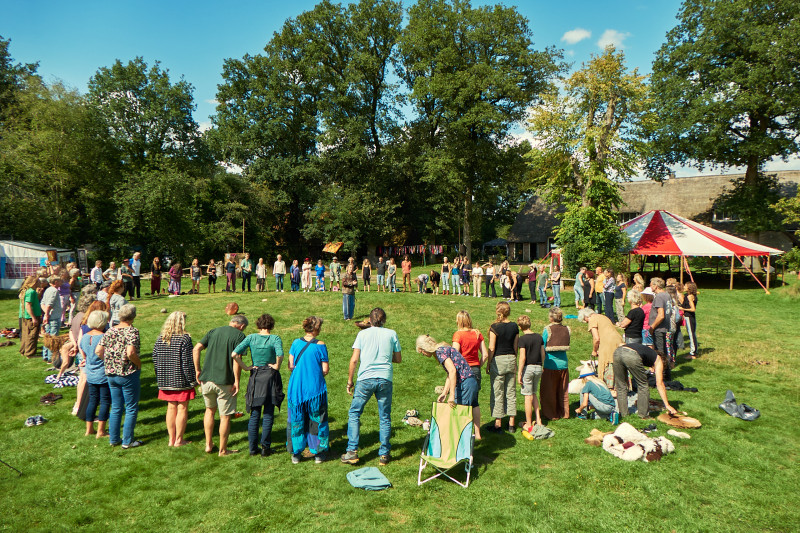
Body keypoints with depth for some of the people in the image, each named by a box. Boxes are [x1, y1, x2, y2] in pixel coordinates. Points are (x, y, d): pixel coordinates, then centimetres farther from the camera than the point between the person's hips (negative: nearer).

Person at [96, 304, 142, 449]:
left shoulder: (109, 331, 4)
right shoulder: (132, 331, -15)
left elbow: (98, 351, 4)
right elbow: (131, 353, -27)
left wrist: (110, 362, 14)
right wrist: (139, 364, -10)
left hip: (111, 374, 6)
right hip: (128, 374, -6)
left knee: (116, 408, 17)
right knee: (131, 408, 6)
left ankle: (114, 438, 25)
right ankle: (127, 441, 11)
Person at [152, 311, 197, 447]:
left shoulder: (160, 339, 4)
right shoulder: (184, 339, -15)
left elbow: (155, 360, 9)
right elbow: (187, 362, -16)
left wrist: (160, 379, 19)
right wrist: (192, 380, -8)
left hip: (166, 380, 6)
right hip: (181, 380, -6)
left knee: (171, 408, 15)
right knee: (182, 408, 5)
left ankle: (171, 439, 21)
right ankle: (179, 440, 10)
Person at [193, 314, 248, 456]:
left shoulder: (214, 331, 12)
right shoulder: (239, 335, -4)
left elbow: (196, 349, 4)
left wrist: (197, 370, 8)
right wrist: (237, 381, -12)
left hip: (206, 379, 5)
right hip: (225, 381, -5)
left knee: (210, 410, 25)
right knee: (225, 416, 7)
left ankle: (208, 445, 28)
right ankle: (223, 450, 17)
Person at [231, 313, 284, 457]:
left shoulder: (251, 337, -2)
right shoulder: (275, 339, -9)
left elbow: (234, 354, -13)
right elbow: (280, 354, -29)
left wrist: (245, 367, -4)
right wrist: (277, 366, -11)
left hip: (255, 378, 2)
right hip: (271, 378, -2)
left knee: (254, 415, 12)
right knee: (268, 414, 8)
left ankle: (253, 447, 17)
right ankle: (265, 447, 10)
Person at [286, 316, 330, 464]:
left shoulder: (296, 343, -2)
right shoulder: (320, 345, -11)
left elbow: (290, 366, 0)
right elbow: (325, 370, -9)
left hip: (296, 387, 3)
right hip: (315, 388, -3)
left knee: (296, 419, 13)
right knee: (317, 420, 11)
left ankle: (296, 454, 21)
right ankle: (319, 453, 19)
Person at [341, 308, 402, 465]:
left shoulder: (362, 334, 5)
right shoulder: (392, 334, 7)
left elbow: (354, 360, -1)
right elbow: (398, 359, 12)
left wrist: (349, 381, 7)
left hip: (365, 378, -1)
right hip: (385, 378, 1)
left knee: (354, 414, 12)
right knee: (385, 417, 10)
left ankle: (352, 452, 8)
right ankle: (384, 455, 14)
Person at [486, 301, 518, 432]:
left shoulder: (495, 327, -12)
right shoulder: (514, 326, 2)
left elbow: (491, 348, -11)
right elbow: (516, 347, 7)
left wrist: (488, 365, -2)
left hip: (498, 360, -4)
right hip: (511, 359, 5)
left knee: (497, 393, 3)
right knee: (511, 392, 11)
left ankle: (498, 424, 7)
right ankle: (511, 424, 16)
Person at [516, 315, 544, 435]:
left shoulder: (522, 339, -13)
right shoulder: (539, 337, 4)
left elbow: (522, 357, -17)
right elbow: (543, 354, 9)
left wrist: (519, 373, -12)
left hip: (527, 368, -5)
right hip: (538, 368, 5)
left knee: (528, 396, 2)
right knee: (534, 394, 21)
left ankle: (528, 425, 10)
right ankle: (538, 419, 17)